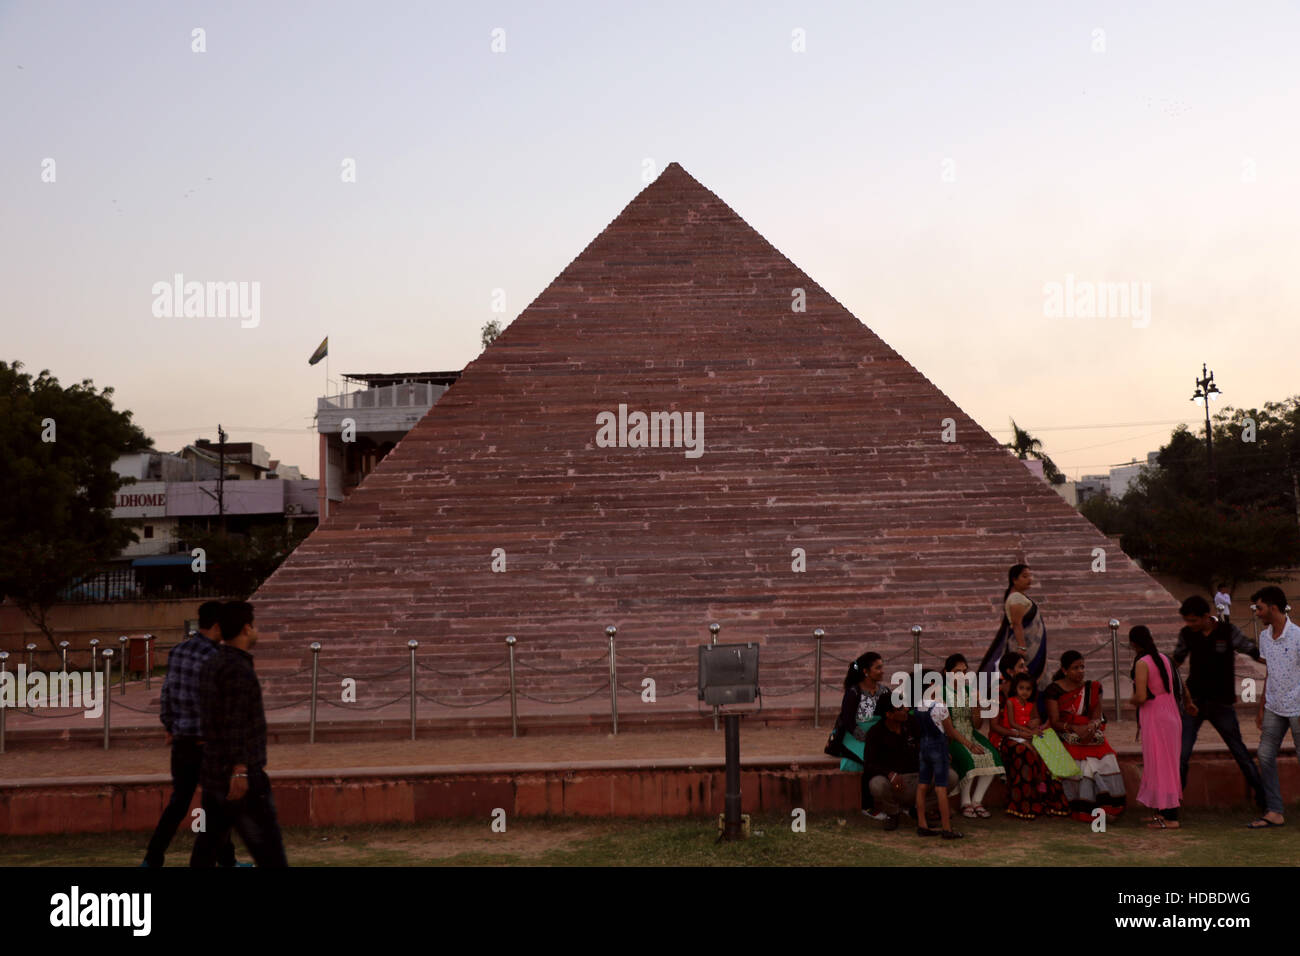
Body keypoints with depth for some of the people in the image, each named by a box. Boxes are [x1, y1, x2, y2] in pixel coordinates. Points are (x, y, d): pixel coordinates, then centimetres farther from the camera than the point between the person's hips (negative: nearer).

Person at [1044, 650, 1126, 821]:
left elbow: (1097, 717, 5)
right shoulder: (1054, 690, -1)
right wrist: (1075, 729, -22)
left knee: (1107, 760, -24)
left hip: (1091, 735, 3)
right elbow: (1055, 722, -6)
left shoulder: (1092, 688, 12)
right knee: (1082, 763, -29)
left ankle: (1106, 807, -18)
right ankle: (1084, 809, -24)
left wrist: (1090, 728, -18)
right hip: (1065, 738, -3)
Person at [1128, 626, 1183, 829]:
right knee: (1168, 764, 16)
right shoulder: (1163, 659, 8)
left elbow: (1141, 697, -21)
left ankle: (1171, 818, -2)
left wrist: (1132, 701, -1)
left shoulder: (1142, 663, -16)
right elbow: (1176, 688, 15)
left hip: (1154, 717, -8)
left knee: (1160, 765, -3)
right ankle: (1163, 812, 24)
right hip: (1171, 715, 8)